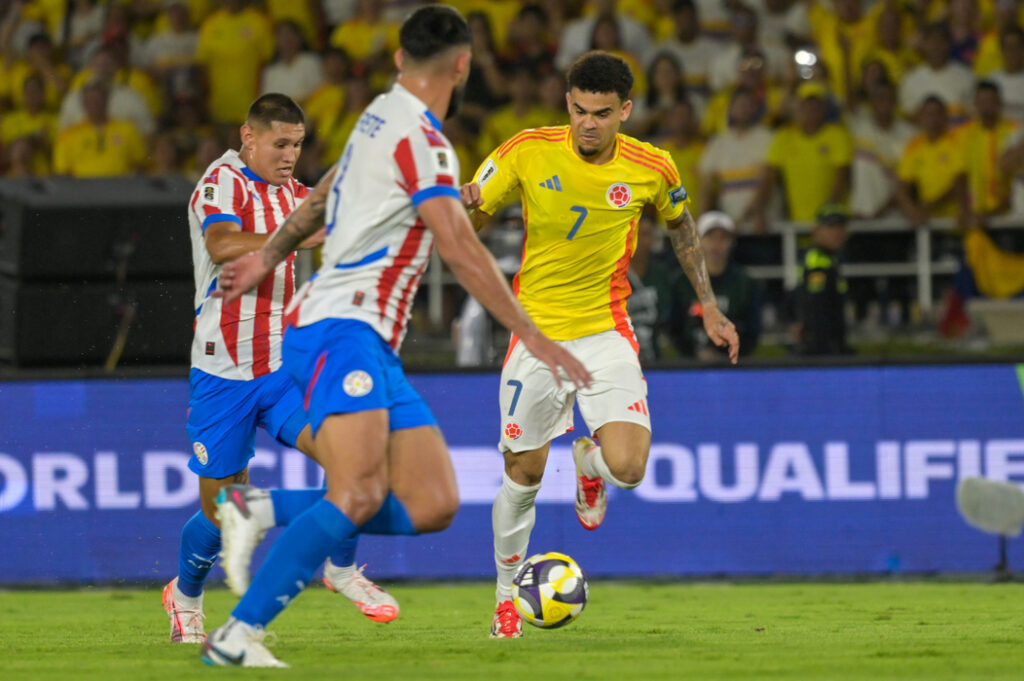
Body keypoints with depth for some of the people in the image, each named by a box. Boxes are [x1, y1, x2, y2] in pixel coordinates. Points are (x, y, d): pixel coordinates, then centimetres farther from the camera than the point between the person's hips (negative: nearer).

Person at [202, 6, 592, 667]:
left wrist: (269, 255, 52)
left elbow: (325, 194, 36)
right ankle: (237, 634, -29)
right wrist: (534, 339, -15)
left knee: (432, 506, -4)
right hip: (342, 330, -10)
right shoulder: (420, 139, -11)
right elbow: (462, 251, -17)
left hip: (375, 348, 10)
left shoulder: (383, 117, 19)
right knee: (360, 495, -28)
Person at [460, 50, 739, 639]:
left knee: (627, 468, -18)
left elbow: (681, 226, 14)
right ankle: (508, 596, 29)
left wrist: (710, 308, 14)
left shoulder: (651, 169, -6)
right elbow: (470, 217, 0)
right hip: (536, 331, 0)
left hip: (605, 332, 0)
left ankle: (589, 462, 22)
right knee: (523, 475, 5)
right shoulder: (528, 153, -9)